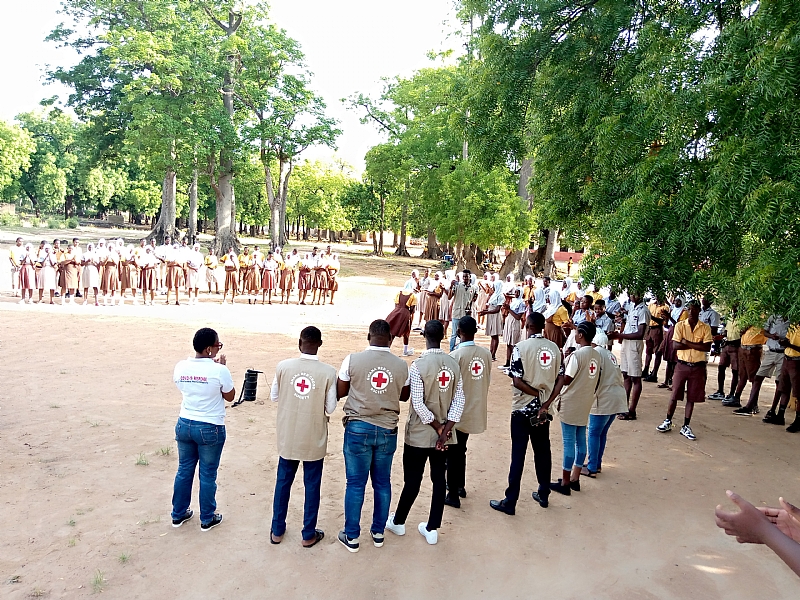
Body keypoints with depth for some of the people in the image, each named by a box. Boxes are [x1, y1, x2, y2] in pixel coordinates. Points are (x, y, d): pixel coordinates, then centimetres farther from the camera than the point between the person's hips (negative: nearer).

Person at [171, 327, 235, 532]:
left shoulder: (180, 367, -5)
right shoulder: (219, 370, -20)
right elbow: (230, 396, -4)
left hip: (184, 425, 5)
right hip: (210, 429, -5)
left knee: (184, 470, 19)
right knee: (208, 474, 10)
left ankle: (179, 514, 33)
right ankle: (207, 519, 24)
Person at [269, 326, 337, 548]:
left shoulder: (283, 366, -10)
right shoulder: (328, 372, -15)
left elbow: (274, 397, 2)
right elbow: (330, 408, -8)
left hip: (288, 436, 2)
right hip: (314, 439, -2)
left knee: (283, 482, 18)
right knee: (312, 486, 13)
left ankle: (277, 531, 31)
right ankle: (309, 534, 24)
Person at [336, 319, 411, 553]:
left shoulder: (353, 360, -9)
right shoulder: (401, 365, -3)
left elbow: (340, 392, 0)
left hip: (358, 428, -2)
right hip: (387, 430, 2)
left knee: (355, 484, 9)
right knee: (382, 483, 16)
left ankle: (351, 536, 20)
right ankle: (378, 532, 29)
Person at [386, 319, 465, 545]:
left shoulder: (418, 366, -17)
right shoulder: (453, 364, -1)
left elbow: (418, 404, -20)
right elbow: (459, 401, -4)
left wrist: (437, 427, -12)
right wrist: (445, 430, -7)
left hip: (419, 434, -4)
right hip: (442, 434, 4)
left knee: (412, 480, 10)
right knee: (439, 479, 12)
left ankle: (398, 522, 30)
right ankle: (432, 529, 22)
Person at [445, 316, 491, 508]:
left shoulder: (455, 355, -21)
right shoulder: (486, 354, -4)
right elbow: (488, 381, 3)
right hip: (476, 411, 6)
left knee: (453, 453, 9)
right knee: (461, 450, 23)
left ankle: (453, 495, 16)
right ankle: (460, 485, 37)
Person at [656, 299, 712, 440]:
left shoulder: (705, 328, -1)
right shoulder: (680, 326, -1)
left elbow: (707, 347, -13)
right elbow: (676, 345, -12)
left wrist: (688, 343, -15)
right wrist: (697, 345, -13)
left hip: (698, 367, 1)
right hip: (682, 365, 0)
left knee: (691, 398, 6)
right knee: (674, 395, 4)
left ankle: (686, 427, 14)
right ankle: (668, 422, 18)